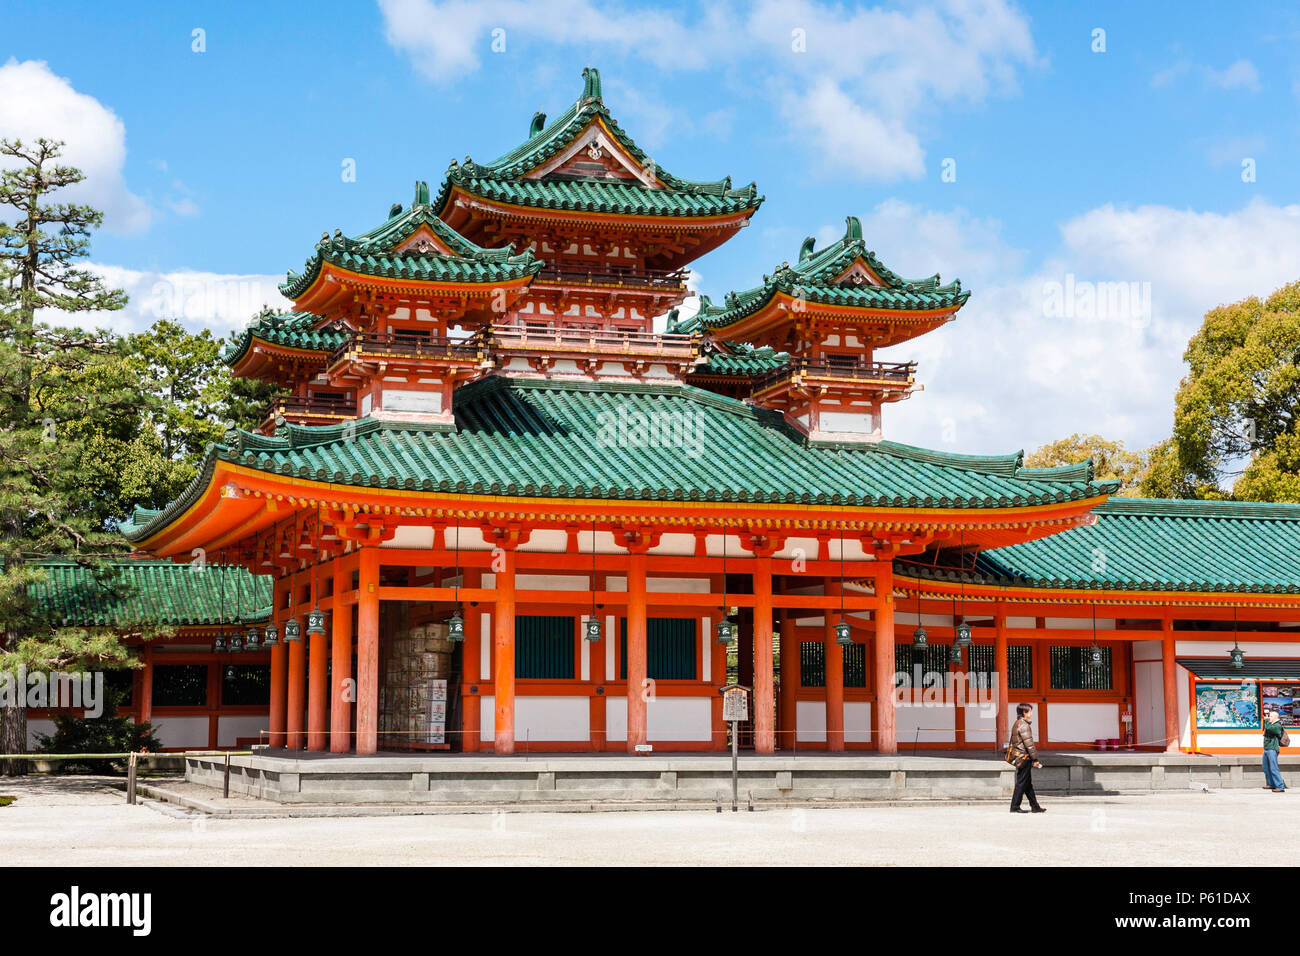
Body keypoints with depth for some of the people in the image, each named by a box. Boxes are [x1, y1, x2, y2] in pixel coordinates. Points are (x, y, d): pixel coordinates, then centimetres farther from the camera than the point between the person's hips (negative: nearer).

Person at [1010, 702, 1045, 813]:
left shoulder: (1016, 724, 16)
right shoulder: (1024, 724, -15)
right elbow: (1028, 743, -19)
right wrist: (1035, 758, -15)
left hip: (1019, 757, 10)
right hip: (1024, 757, -10)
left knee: (1028, 783, 12)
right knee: (1022, 783, -4)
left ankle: (1035, 806, 17)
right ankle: (1015, 807, -1)